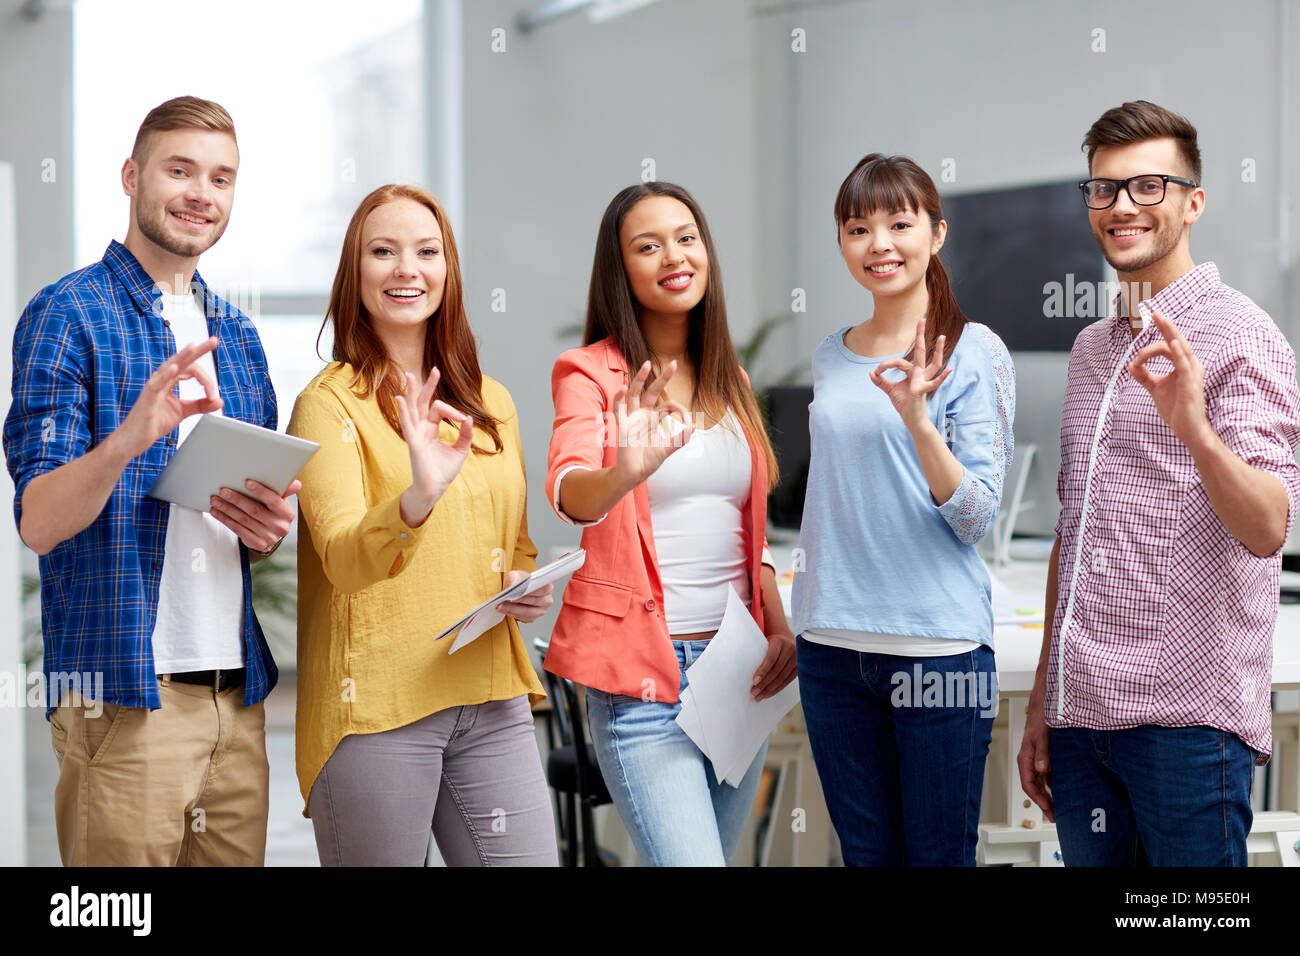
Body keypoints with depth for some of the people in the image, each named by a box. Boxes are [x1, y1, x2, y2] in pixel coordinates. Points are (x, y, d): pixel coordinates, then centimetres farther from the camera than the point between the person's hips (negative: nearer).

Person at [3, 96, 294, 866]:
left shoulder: (238, 337, 16)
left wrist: (267, 530, -2)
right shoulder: (68, 313, -4)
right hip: (123, 695, -6)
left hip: (237, 695, 6)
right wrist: (131, 437, -32)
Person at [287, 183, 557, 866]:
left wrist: (530, 587, 3)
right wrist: (419, 499, -37)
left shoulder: (491, 404, 14)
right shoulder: (329, 404, -3)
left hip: (490, 699, 5)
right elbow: (342, 557, -18)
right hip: (376, 706, -5)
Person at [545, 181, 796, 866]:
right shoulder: (591, 374, -5)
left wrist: (778, 625, 4)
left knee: (719, 851, 10)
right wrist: (624, 475, -47)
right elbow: (567, 490, -24)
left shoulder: (729, 380, 14)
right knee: (691, 861, -18)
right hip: (642, 676, -6)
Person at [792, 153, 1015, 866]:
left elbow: (976, 518, -12)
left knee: (940, 855, 4)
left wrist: (917, 417, -24)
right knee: (866, 854, 13)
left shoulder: (974, 353, -6)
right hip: (832, 646, 5)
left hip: (938, 642, -5)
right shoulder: (830, 359, 9)